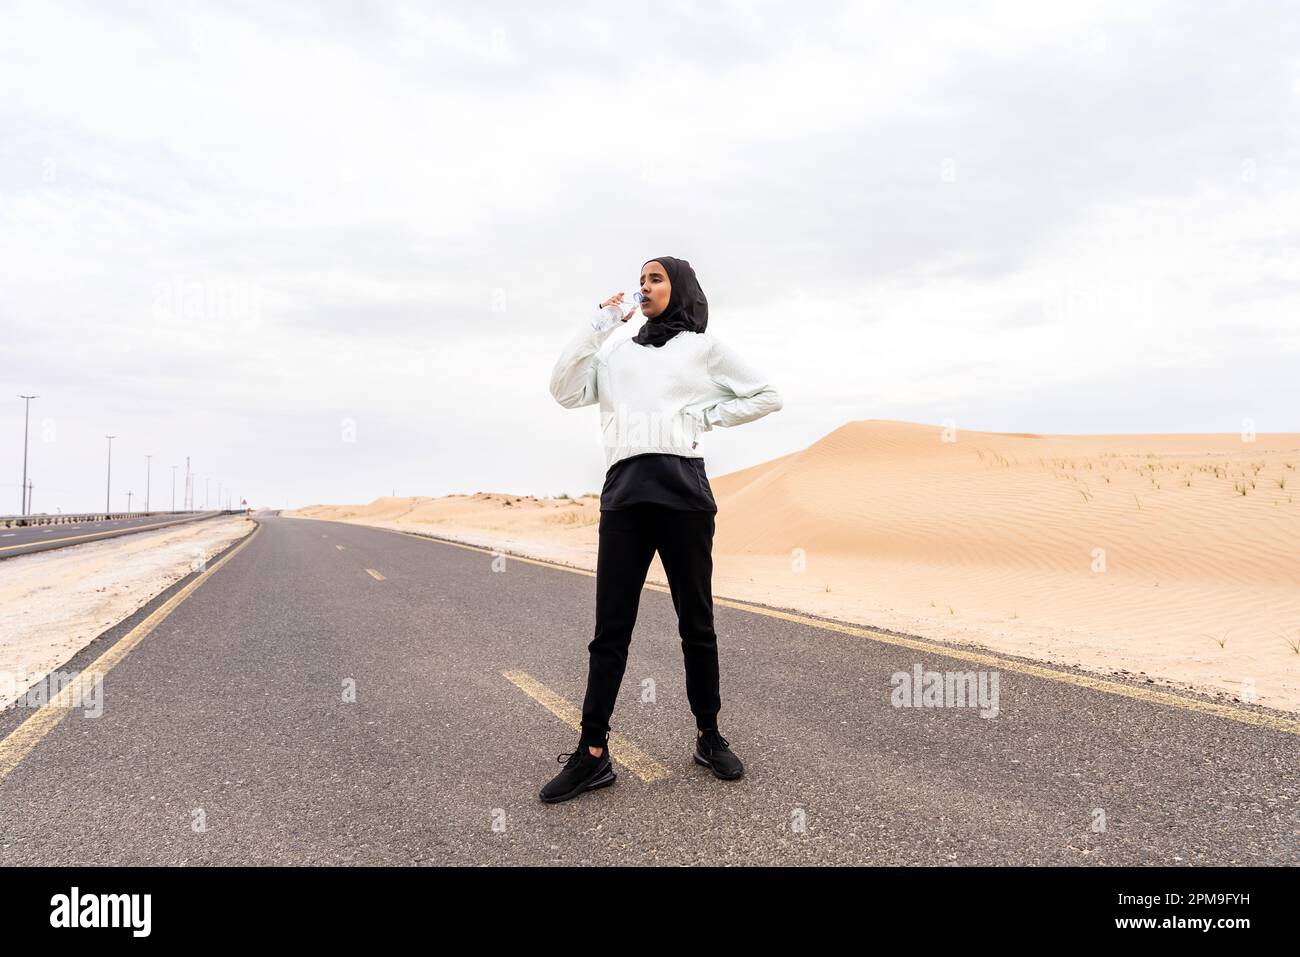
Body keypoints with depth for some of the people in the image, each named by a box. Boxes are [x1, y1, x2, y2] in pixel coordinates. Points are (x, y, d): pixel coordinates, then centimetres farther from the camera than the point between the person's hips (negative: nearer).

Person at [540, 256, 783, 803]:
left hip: (682, 491, -2)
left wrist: (710, 417, 2)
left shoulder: (702, 347, 13)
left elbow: (766, 397, 14)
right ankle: (593, 754, 7)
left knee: (696, 622, 7)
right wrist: (600, 324, 8)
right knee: (610, 628, 2)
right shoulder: (618, 353, 21)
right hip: (623, 492, 2)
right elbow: (566, 391, 7)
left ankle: (709, 736, 22)